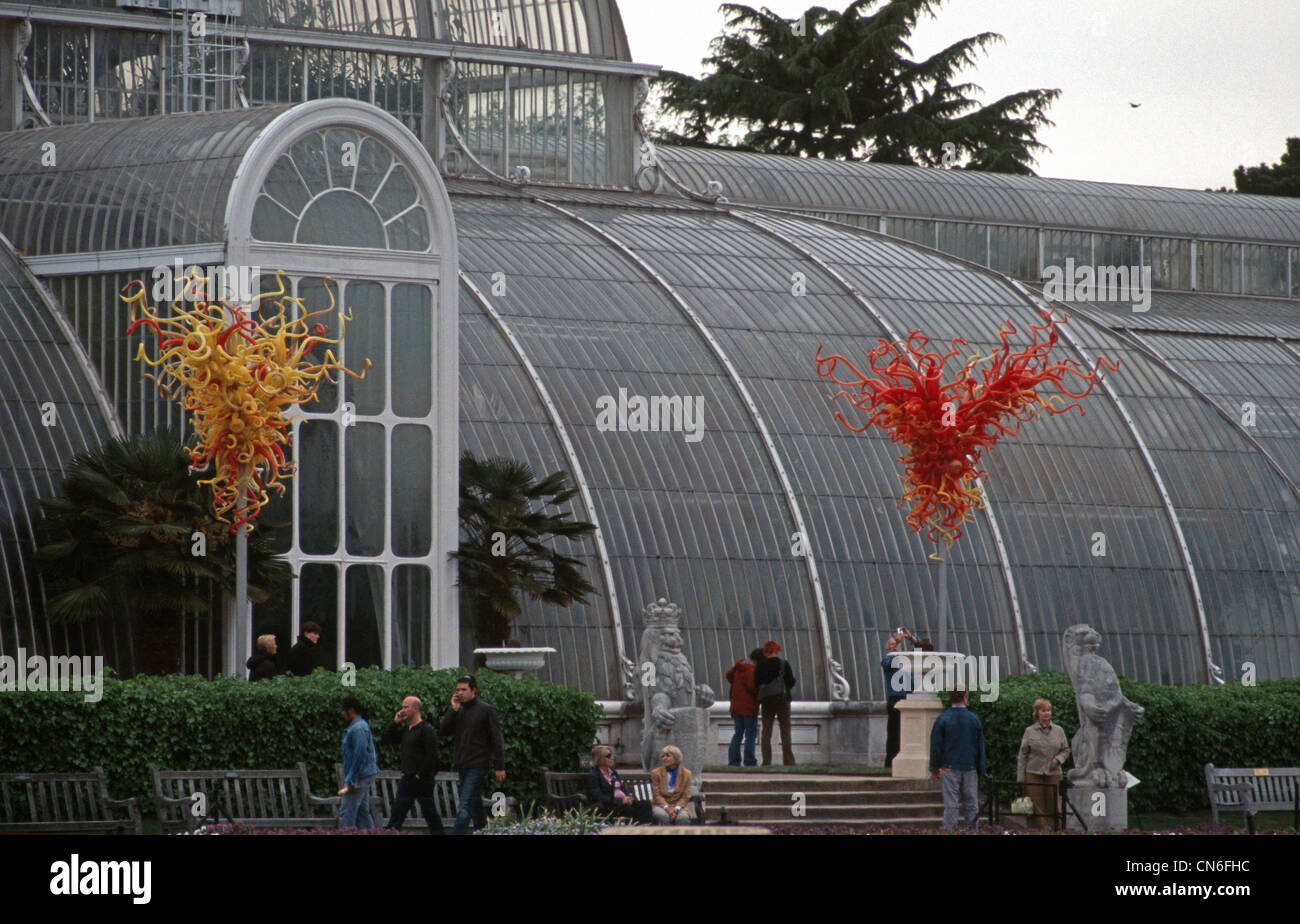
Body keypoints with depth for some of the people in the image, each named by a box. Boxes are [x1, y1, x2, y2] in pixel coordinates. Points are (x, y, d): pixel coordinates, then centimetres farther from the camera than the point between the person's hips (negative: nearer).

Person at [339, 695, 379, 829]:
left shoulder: (358, 729, -16)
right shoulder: (363, 725, 16)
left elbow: (360, 755, -22)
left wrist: (351, 781, -21)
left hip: (359, 777, -10)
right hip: (363, 777, 10)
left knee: (346, 812, -11)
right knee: (363, 812, 12)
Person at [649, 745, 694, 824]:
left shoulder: (686, 773, 8)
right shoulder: (656, 773, 8)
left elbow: (685, 796, 3)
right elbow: (656, 795, 1)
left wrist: (676, 808, -16)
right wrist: (667, 808, -17)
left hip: (679, 806, 0)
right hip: (661, 805, 0)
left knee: (683, 817, -34)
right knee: (663, 816, -36)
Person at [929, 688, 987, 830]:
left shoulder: (942, 719, -5)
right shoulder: (974, 719, 1)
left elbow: (936, 746, -1)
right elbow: (980, 747, 6)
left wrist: (934, 767, 9)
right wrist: (981, 770, 12)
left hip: (950, 767, -2)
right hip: (970, 768, 2)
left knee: (950, 805, -1)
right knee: (971, 803, 7)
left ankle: (949, 830, -4)